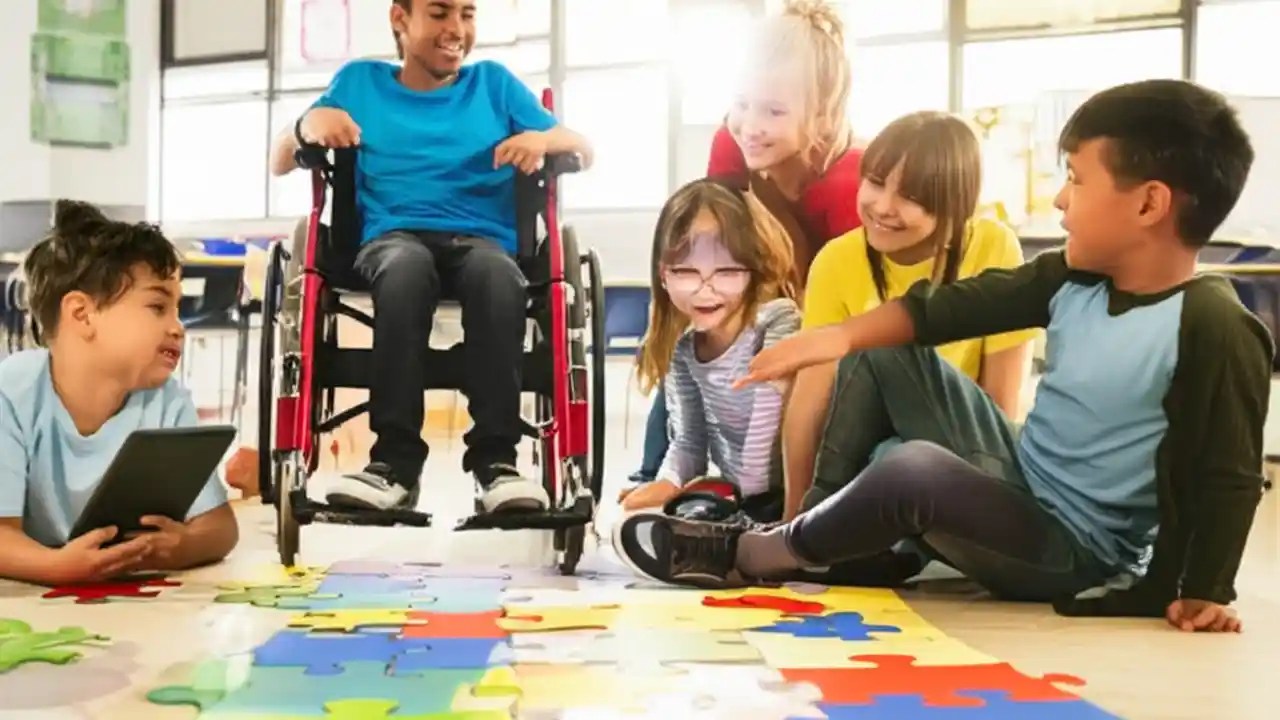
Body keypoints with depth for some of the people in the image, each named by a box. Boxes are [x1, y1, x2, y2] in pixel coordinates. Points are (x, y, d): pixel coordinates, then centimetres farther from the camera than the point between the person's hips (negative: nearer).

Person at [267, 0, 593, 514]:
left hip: (481, 239, 1)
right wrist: (308, 124, -4)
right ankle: (395, 460, -38)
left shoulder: (494, 82, 20)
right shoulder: (359, 81, 20)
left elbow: (584, 151, 16)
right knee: (407, 266, -39)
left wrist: (543, 139, -7)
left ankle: (495, 457, -34)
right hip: (392, 238, 0)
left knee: (496, 273, -38)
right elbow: (279, 163, 19)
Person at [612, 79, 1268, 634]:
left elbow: (1230, 477, -20)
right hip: (1013, 485, 8)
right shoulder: (1074, 279, 0)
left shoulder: (1216, 329, -22)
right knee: (881, 354, 6)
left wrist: (1204, 593, -26)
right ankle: (821, 532, 1)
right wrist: (840, 334, -12)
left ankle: (745, 556, -12)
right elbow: (954, 306, -2)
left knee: (917, 468, -35)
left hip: (1076, 558, -8)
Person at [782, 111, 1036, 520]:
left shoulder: (994, 249, -17)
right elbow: (809, 401, -15)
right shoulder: (838, 260, -11)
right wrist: (796, 512, -18)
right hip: (863, 449, 1)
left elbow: (1002, 404, -14)